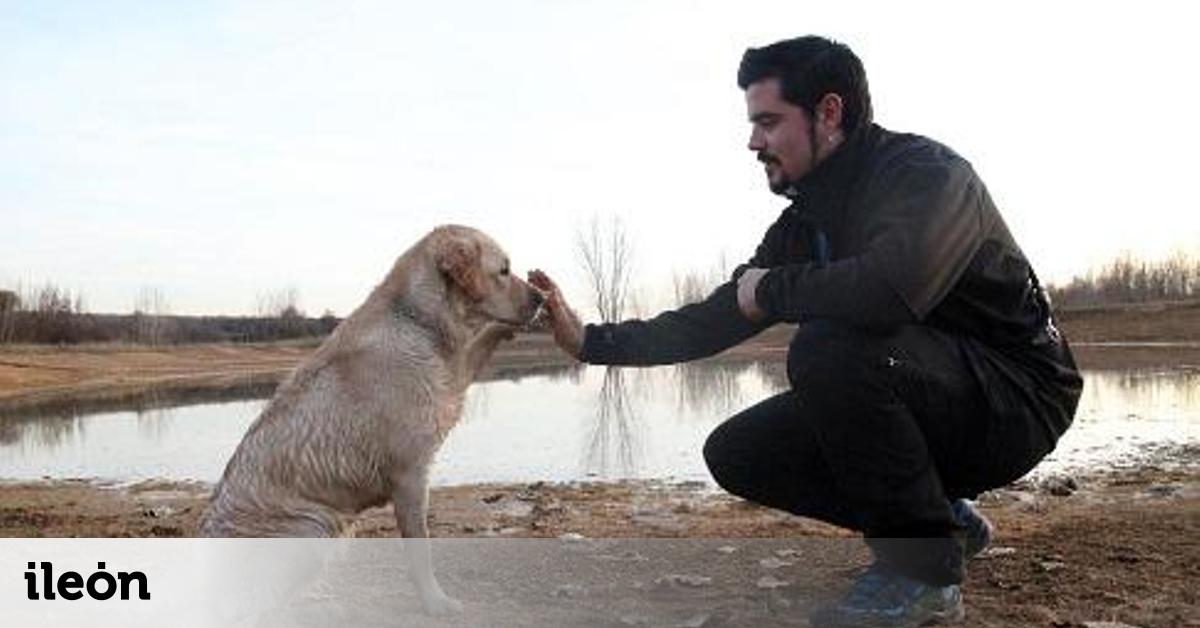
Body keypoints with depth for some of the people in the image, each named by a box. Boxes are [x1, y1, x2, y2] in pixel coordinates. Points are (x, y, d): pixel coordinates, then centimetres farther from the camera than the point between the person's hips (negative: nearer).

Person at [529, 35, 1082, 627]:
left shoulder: (926, 172, -19)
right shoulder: (803, 223, 5)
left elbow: (893, 289, -41)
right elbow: (714, 322, 9)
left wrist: (771, 288, -23)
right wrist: (590, 340, 3)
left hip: (1018, 398, -8)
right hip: (922, 412, 8)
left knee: (827, 346, -32)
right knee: (736, 453, -1)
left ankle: (921, 565, -15)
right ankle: (940, 520, 10)